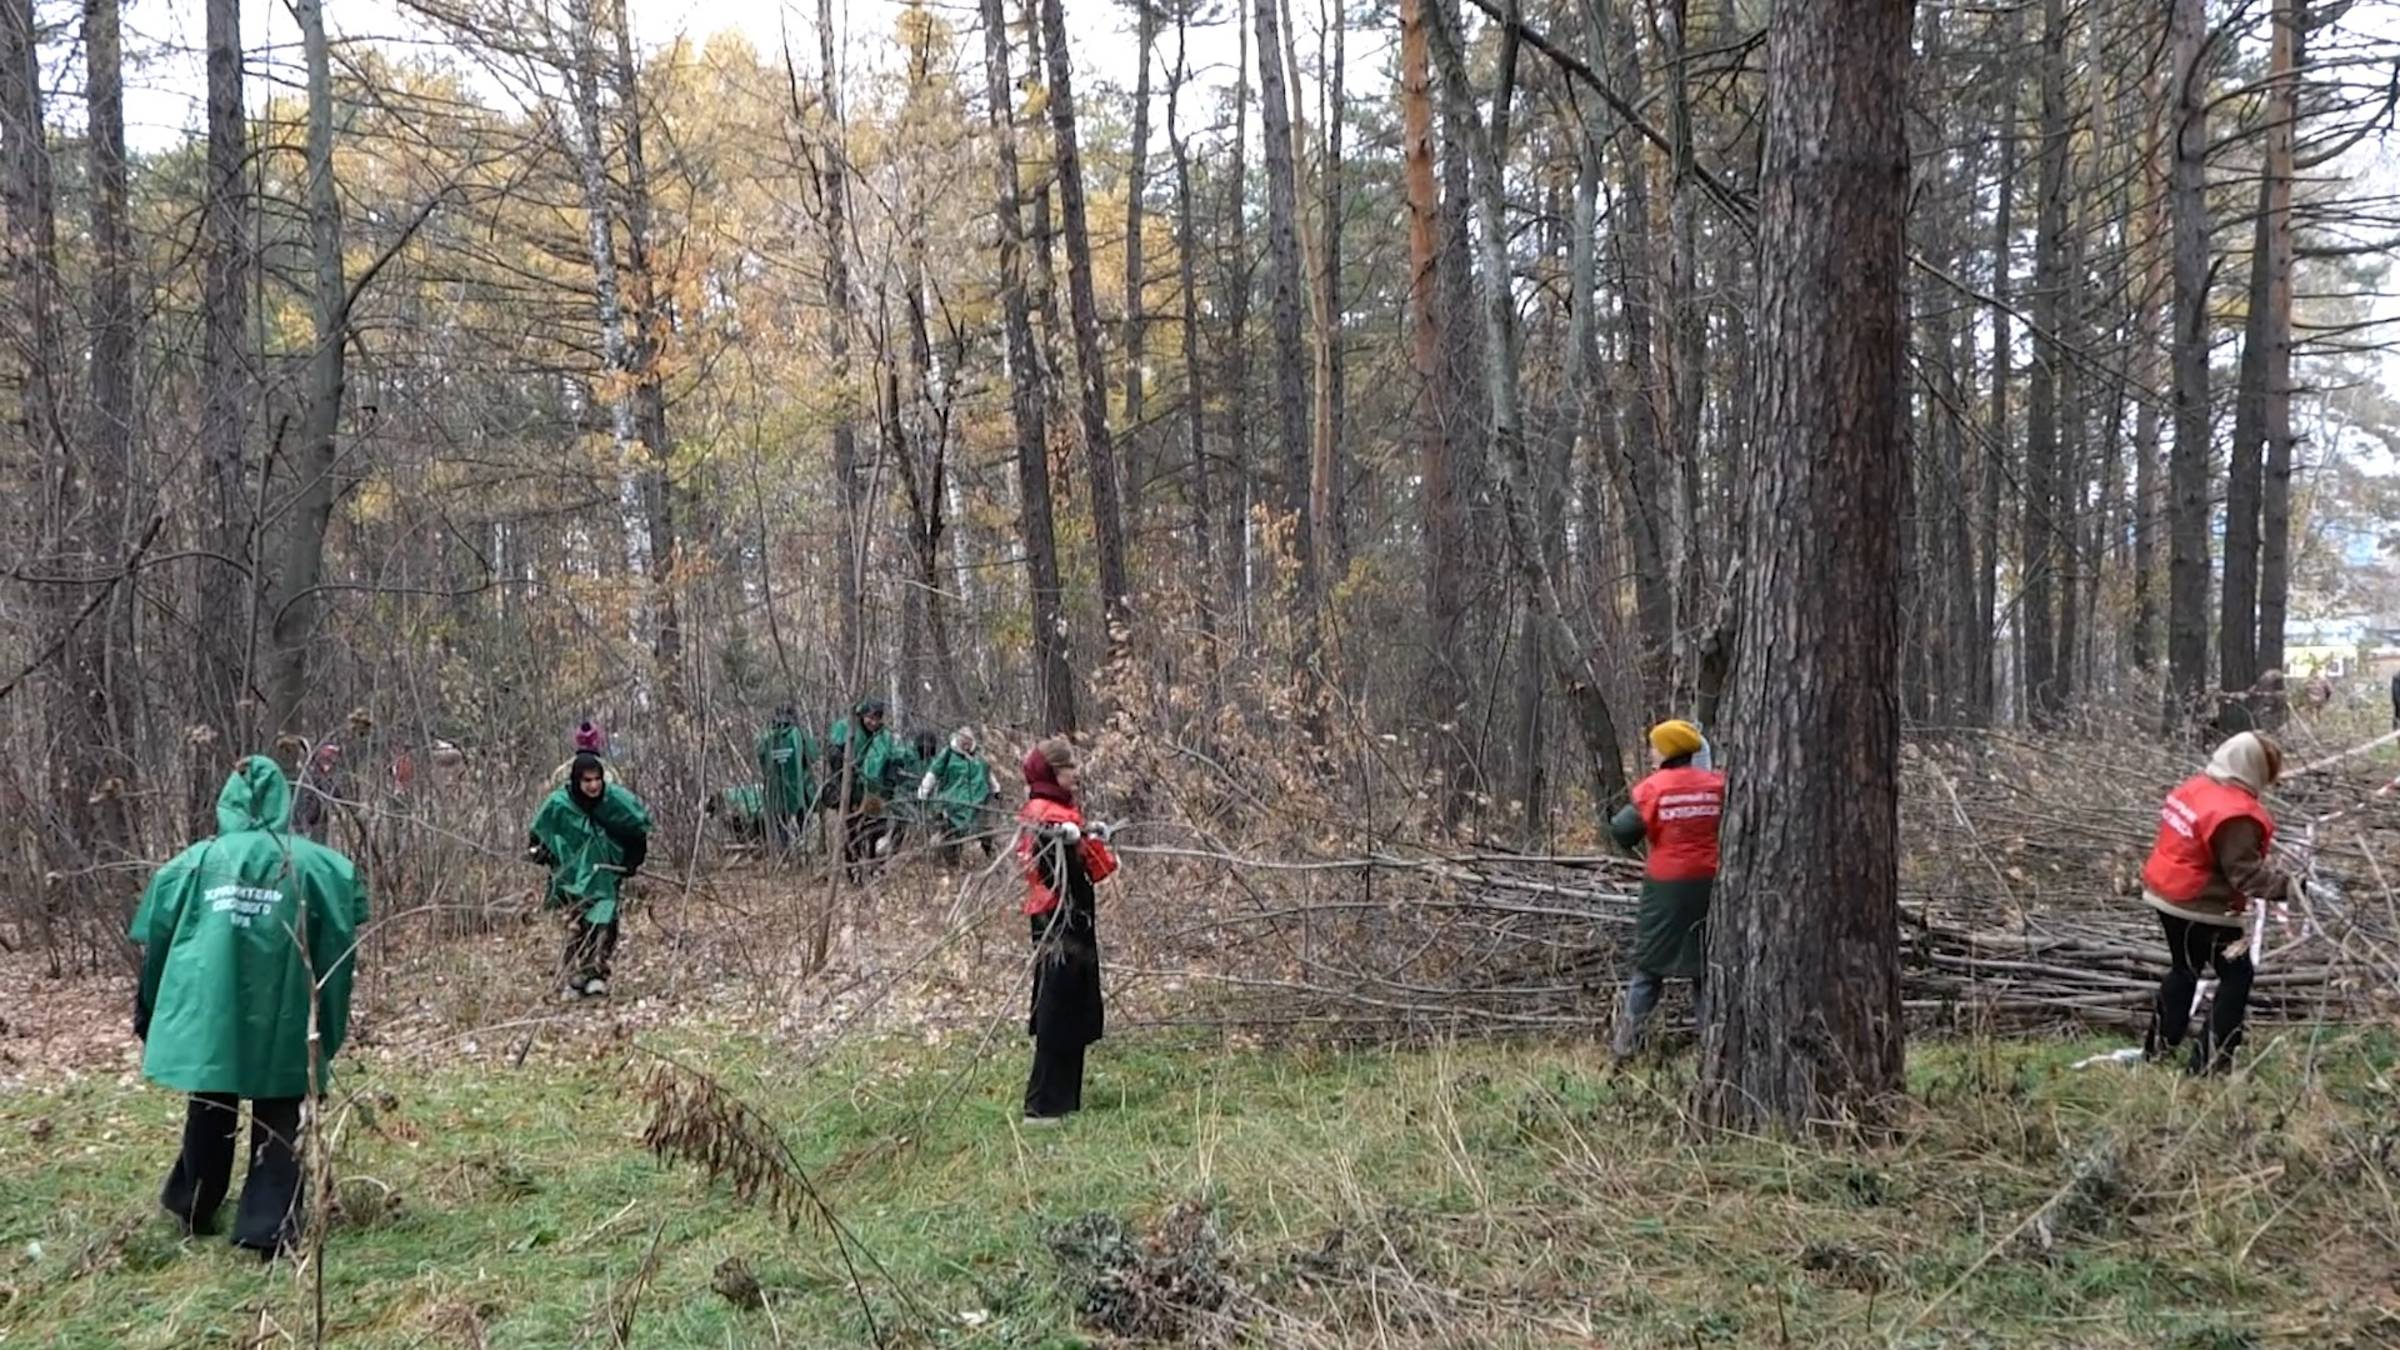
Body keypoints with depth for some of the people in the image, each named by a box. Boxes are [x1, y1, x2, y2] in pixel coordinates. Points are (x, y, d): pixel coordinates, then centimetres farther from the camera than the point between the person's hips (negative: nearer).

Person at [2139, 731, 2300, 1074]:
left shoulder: (2195, 787, 4)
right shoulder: (2235, 813, -25)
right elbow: (2245, 872, -24)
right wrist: (2287, 886, -22)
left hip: (2168, 895, 9)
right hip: (2203, 908, -9)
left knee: (2184, 970, 25)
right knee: (2237, 976, 4)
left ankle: (2157, 1048, 32)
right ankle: (2210, 1062, 3)